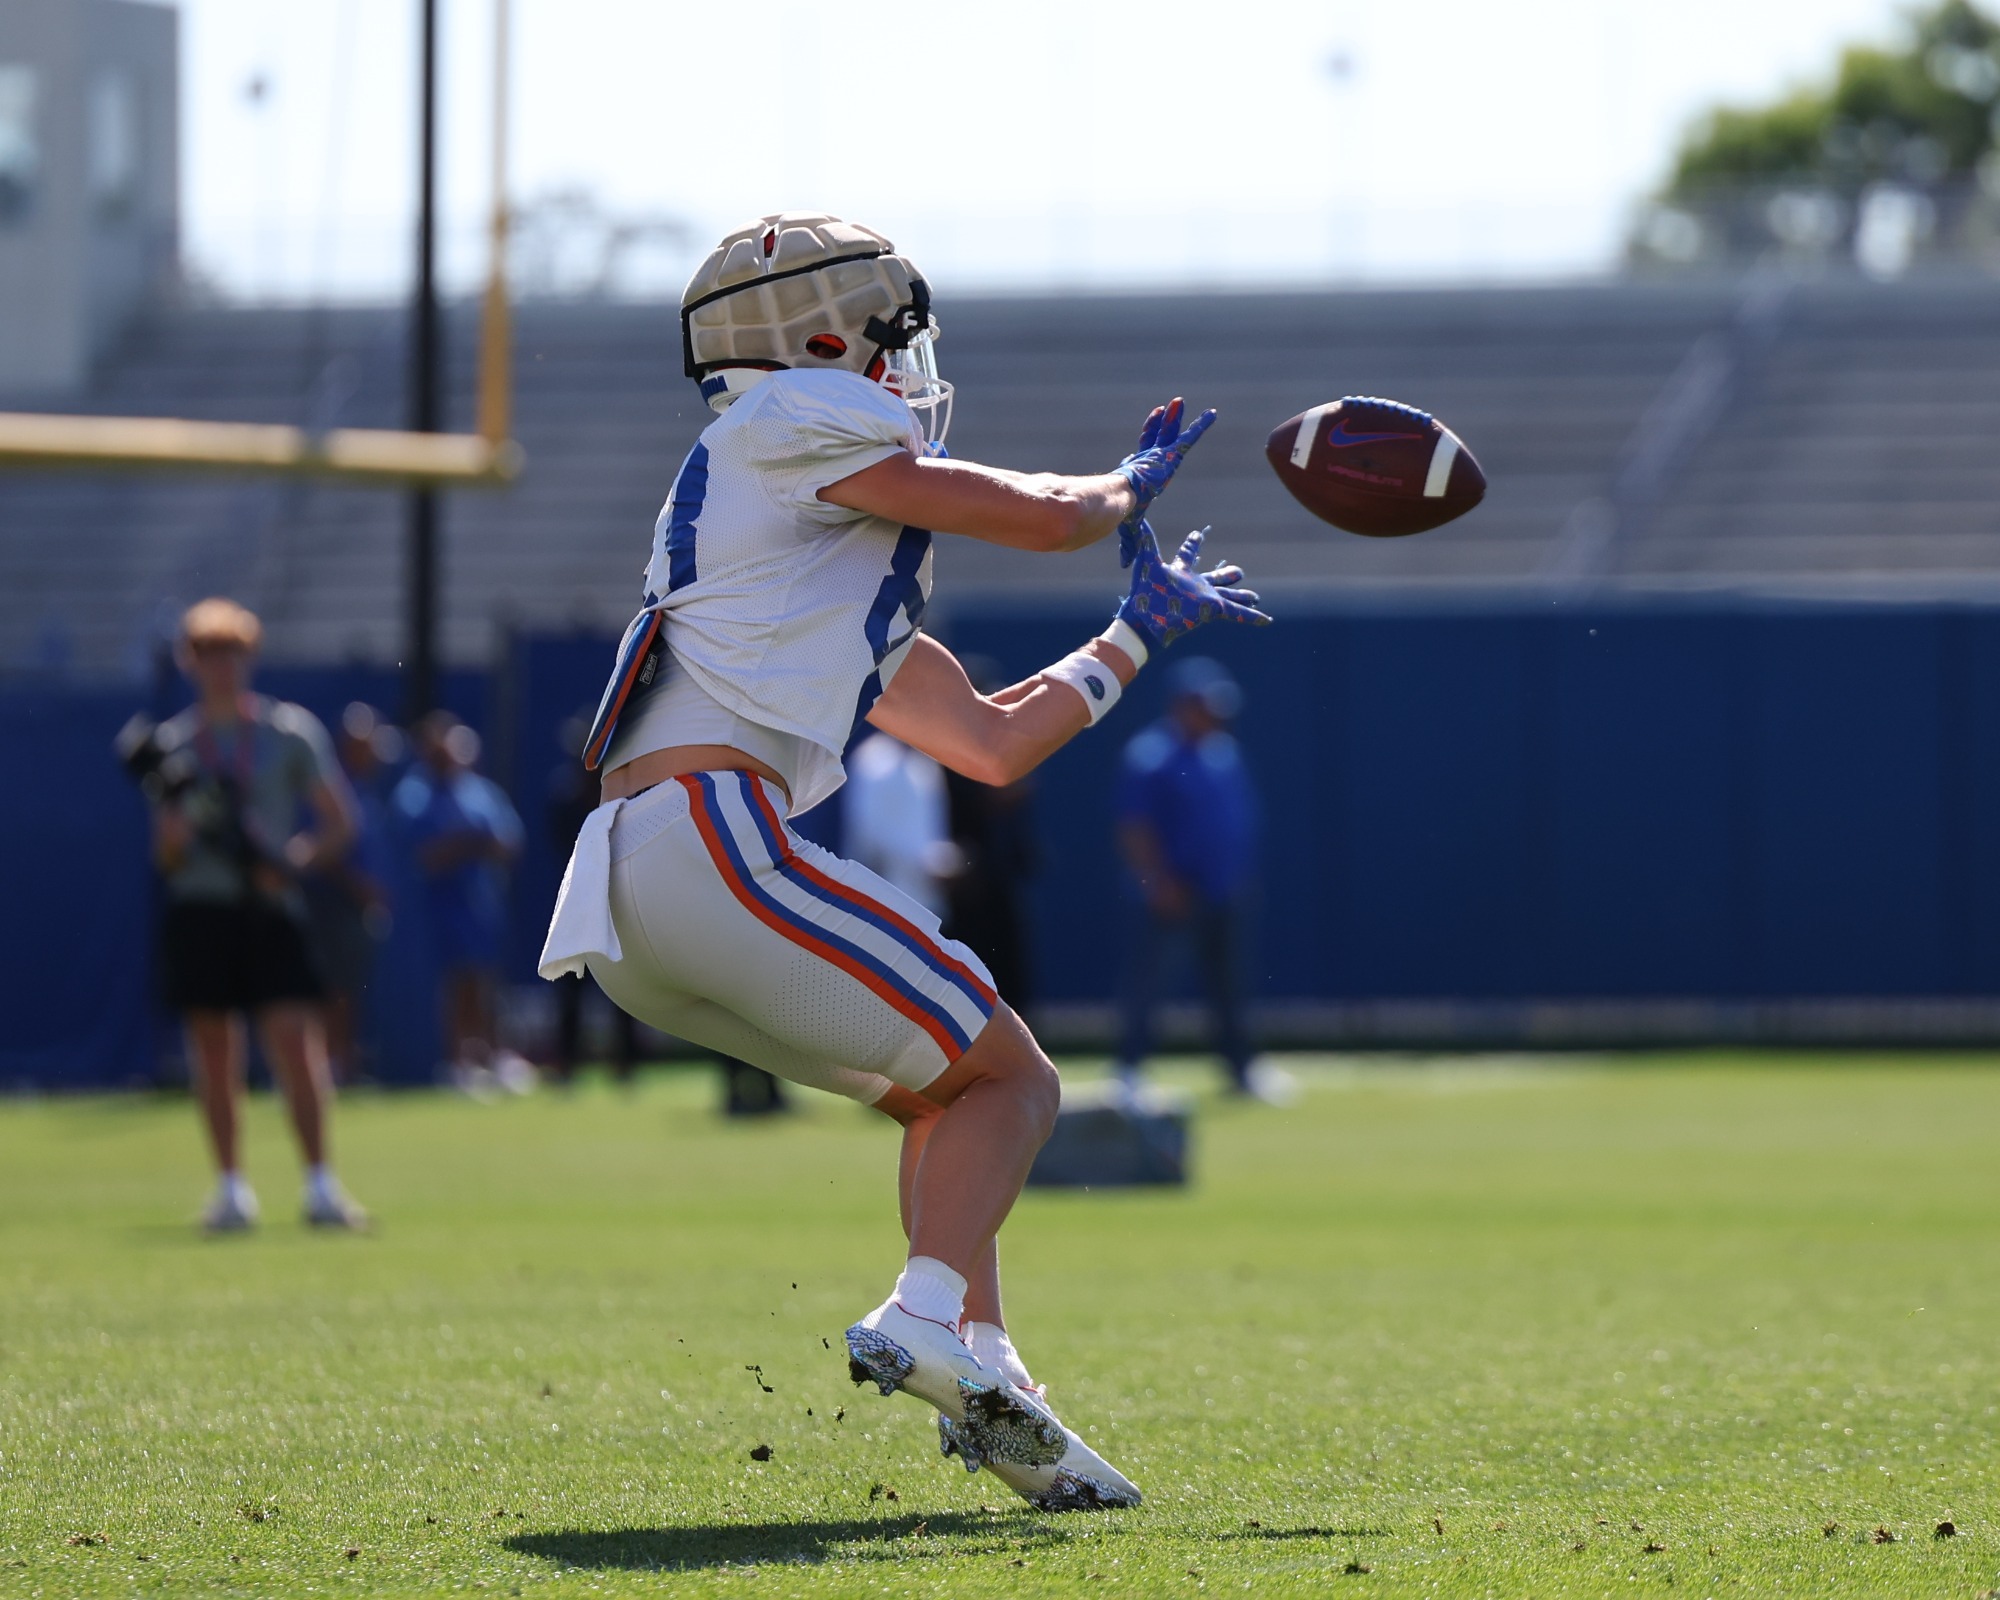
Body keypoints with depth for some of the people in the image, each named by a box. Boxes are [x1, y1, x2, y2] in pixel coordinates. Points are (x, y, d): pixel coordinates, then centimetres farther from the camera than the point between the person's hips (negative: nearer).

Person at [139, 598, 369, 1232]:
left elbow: (338, 821, 5)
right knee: (215, 1054, 2)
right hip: (197, 911, 2)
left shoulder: (291, 730, 5)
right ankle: (231, 1187, 10)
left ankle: (320, 1185, -11)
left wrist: (294, 860, -12)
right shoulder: (172, 744, 9)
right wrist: (177, 826, -13)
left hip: (271, 906, -2)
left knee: (295, 1038, -12)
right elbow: (166, 857, 9)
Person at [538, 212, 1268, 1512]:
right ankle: (933, 1320, -25)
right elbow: (1039, 519, 4)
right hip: (705, 838, -9)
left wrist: (1138, 636, 45)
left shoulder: (846, 557, 31)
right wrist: (1127, 487, 26)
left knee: (948, 1094, 19)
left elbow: (992, 741, 35)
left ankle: (981, 1372, 5)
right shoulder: (798, 423, 4)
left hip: (623, 902, 9)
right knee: (1006, 1077, -2)